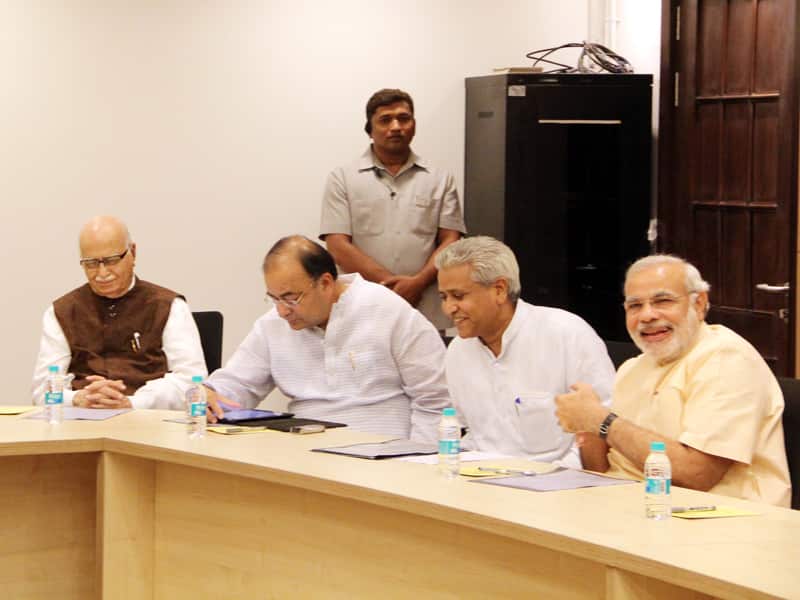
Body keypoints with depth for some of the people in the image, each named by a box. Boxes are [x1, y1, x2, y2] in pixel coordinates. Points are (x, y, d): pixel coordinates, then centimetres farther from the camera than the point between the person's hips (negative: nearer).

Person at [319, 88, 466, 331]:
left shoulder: (440, 180, 12)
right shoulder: (342, 179, 7)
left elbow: (450, 241, 6)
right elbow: (338, 246, -2)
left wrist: (418, 282, -12)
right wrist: (392, 285, -10)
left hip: (426, 314, 1)